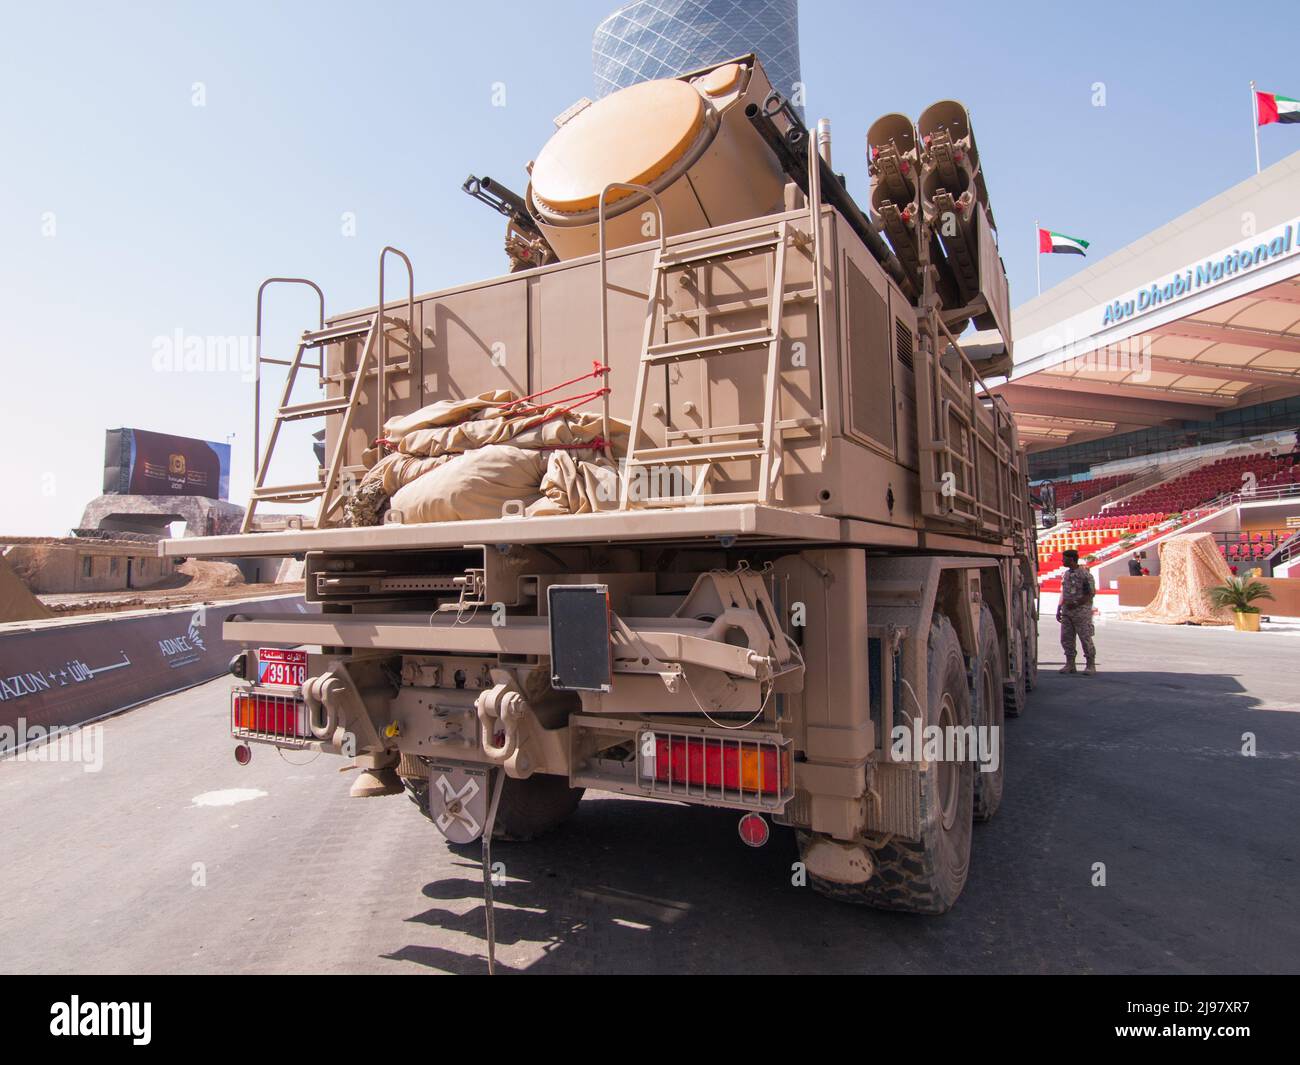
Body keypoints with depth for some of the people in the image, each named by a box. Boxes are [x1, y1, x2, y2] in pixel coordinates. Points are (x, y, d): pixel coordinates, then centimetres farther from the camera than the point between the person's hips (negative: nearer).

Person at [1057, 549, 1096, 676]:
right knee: (1066, 638, 7)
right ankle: (1070, 664, 16)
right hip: (1067, 612, 7)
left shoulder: (1085, 574, -10)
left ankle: (1090, 665, 8)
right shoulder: (1066, 574, 13)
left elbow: (1091, 593, -12)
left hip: (1081, 611, -7)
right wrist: (1059, 608, 14)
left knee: (1085, 638, -2)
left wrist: (1076, 603, -19)